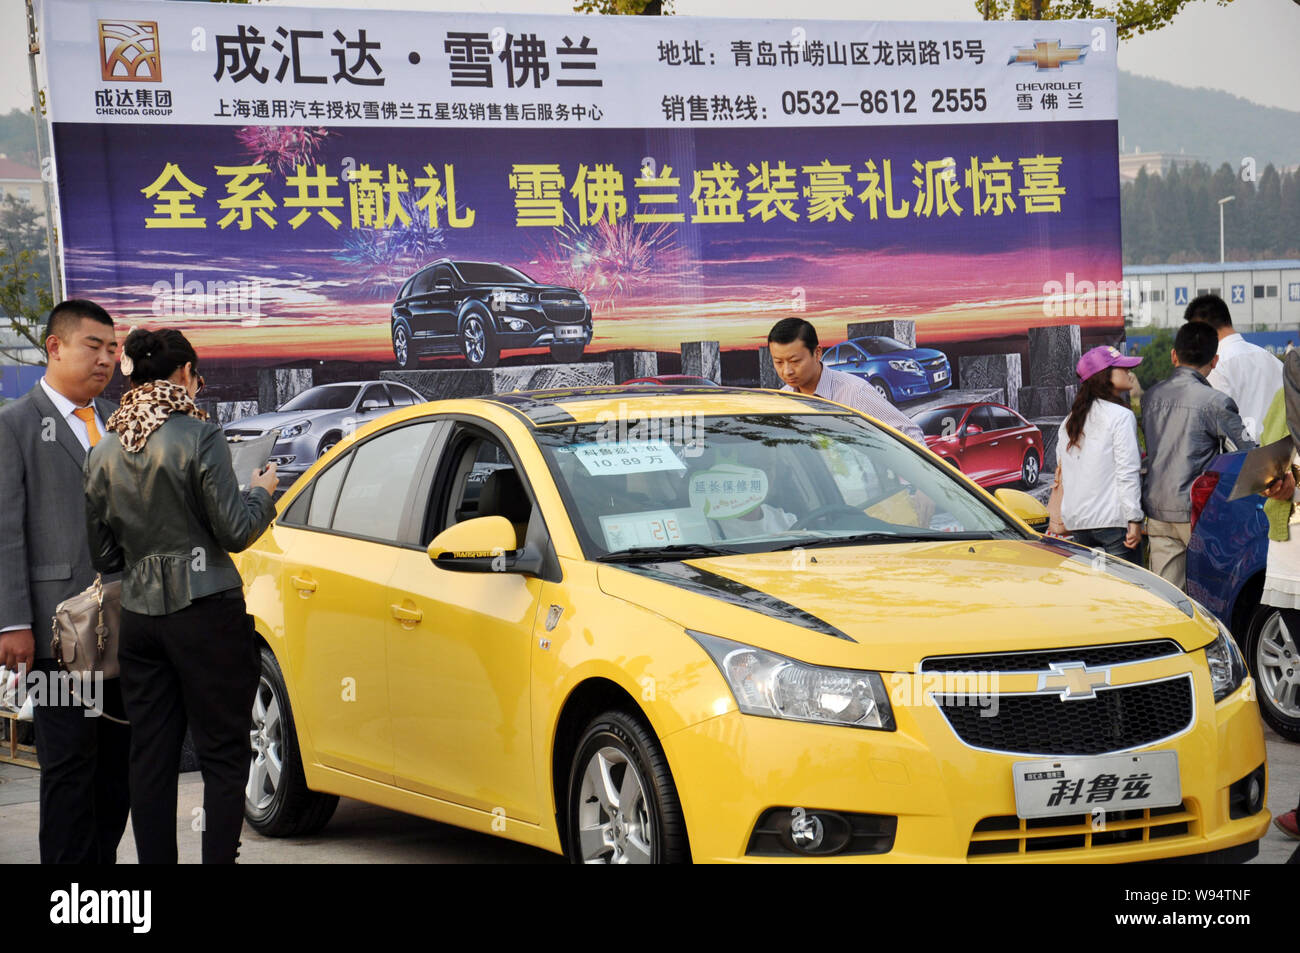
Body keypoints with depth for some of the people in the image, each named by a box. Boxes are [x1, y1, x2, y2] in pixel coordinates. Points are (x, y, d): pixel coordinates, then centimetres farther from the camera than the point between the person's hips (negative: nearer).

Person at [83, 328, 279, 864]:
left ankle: (155, 861, 11)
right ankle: (219, 856, -4)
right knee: (223, 753, 1)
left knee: (150, 756, 9)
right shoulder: (198, 437, -10)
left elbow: (102, 553, 11)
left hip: (138, 615, 5)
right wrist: (261, 493, 9)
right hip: (206, 613, -5)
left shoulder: (103, 453, 7)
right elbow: (234, 532, -9)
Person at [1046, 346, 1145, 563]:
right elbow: (1127, 473, -12)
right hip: (1113, 519, -7)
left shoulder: (1070, 421, 14)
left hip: (1076, 520, 7)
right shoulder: (1121, 416, -7)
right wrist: (1135, 520, -12)